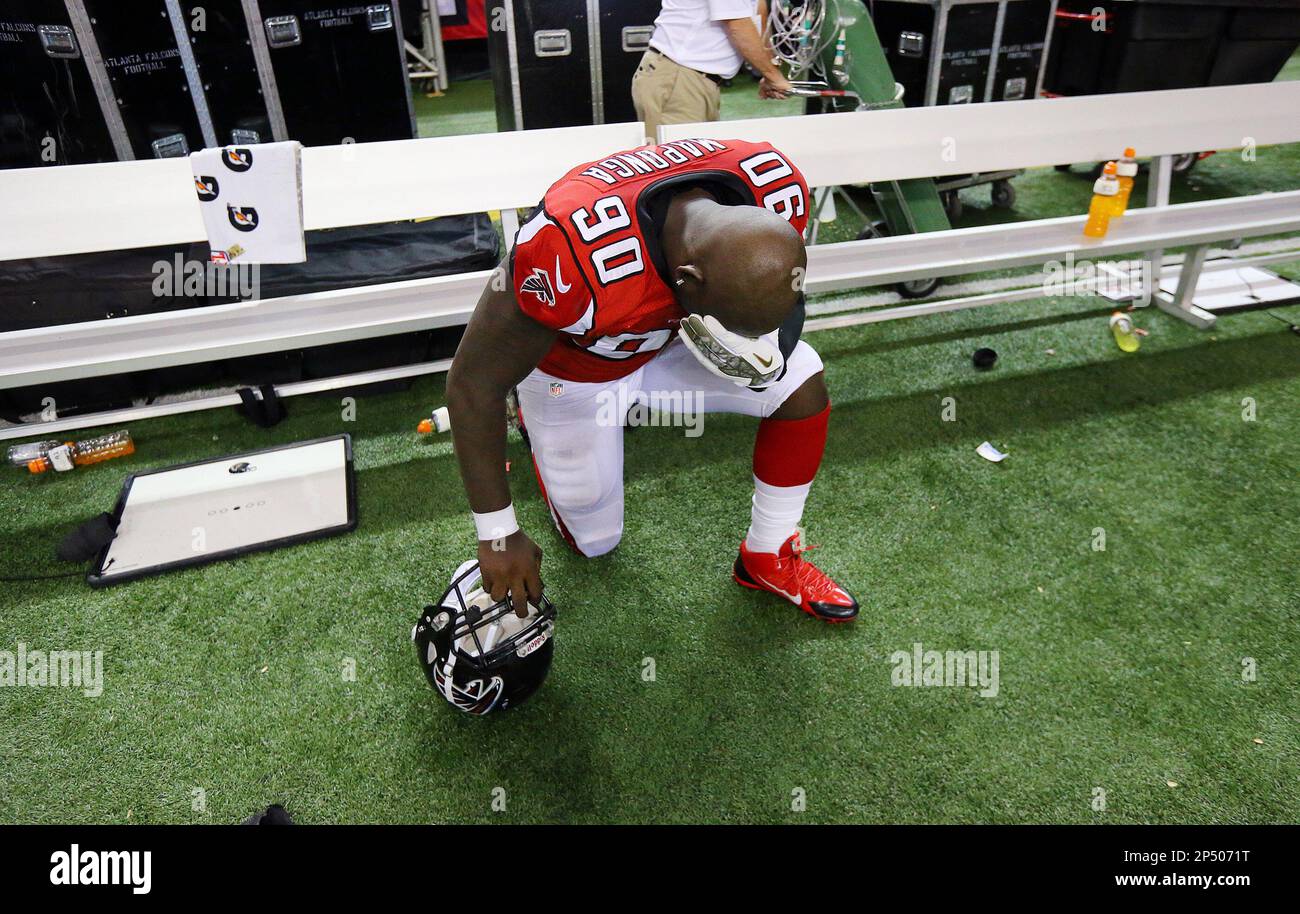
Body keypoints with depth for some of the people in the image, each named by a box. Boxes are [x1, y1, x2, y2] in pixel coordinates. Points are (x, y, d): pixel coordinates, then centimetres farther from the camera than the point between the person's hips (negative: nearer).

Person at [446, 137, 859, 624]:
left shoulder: (778, 185, -28)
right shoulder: (575, 255, -44)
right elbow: (473, 381, -29)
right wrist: (498, 534, -22)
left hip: (663, 340, 4)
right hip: (571, 368, -3)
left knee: (802, 383, -16)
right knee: (594, 540, 9)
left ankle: (768, 560, 5)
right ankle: (540, 425, 36)